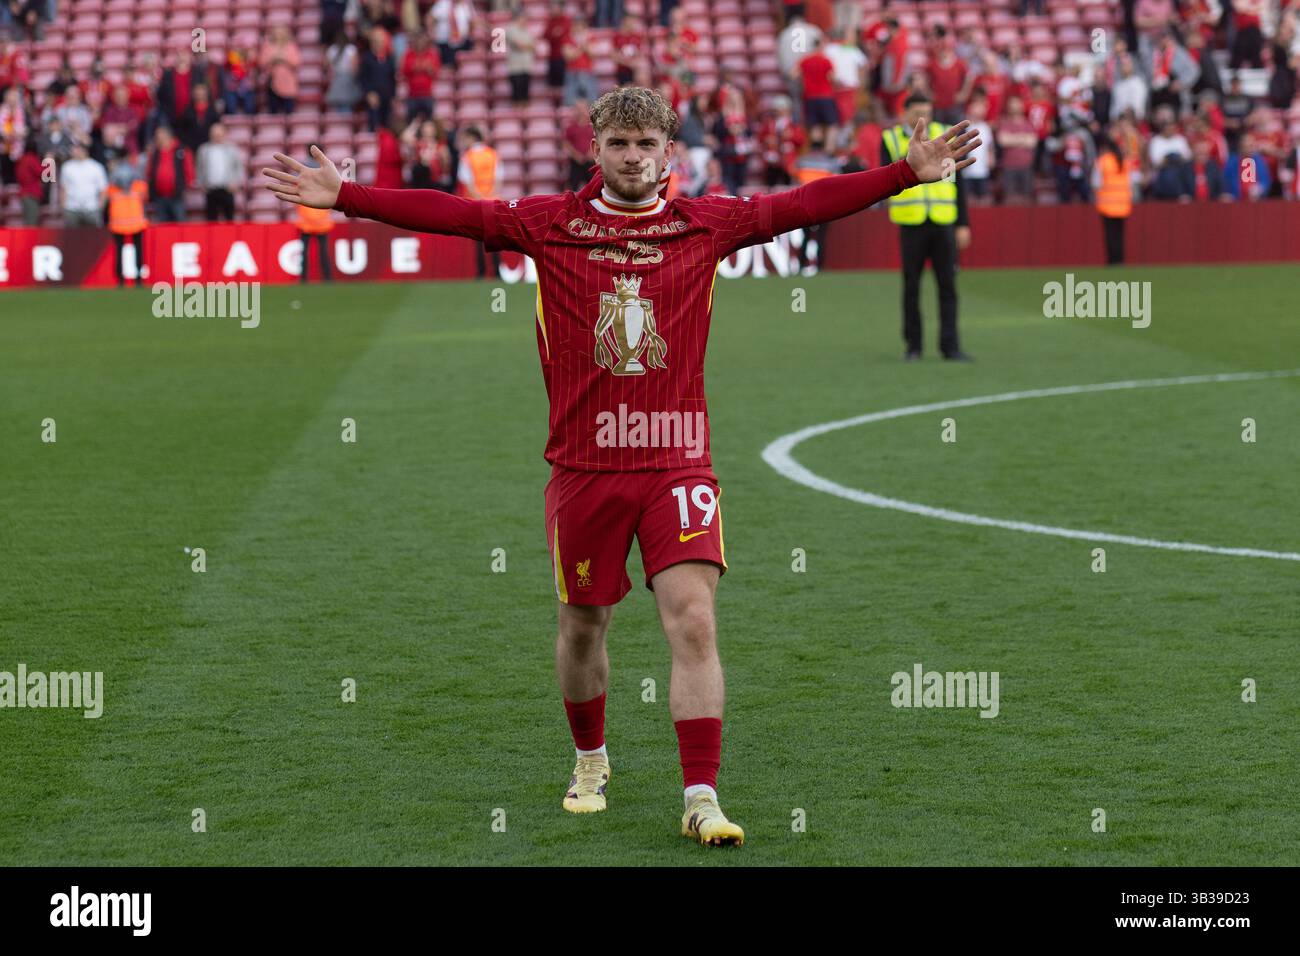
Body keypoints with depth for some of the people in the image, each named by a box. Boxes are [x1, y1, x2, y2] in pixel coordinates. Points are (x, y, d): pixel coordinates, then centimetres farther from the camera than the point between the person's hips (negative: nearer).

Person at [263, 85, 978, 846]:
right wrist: (341, 197, -4)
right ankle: (591, 761, 38)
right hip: (583, 466, 1)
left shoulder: (705, 224, 4)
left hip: (677, 463, -1)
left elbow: (805, 205, 2)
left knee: (694, 621, -12)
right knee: (583, 624, 13)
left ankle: (702, 798, -10)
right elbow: (446, 213, 1)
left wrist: (908, 173, -4)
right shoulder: (550, 223, 3)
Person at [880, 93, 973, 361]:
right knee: (911, 287, 5)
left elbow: (957, 182, 11)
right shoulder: (891, 139, 4)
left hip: (943, 224, 1)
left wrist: (962, 224, 7)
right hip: (911, 224, -1)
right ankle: (913, 346, 14)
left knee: (948, 286, -3)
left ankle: (950, 346, -1)